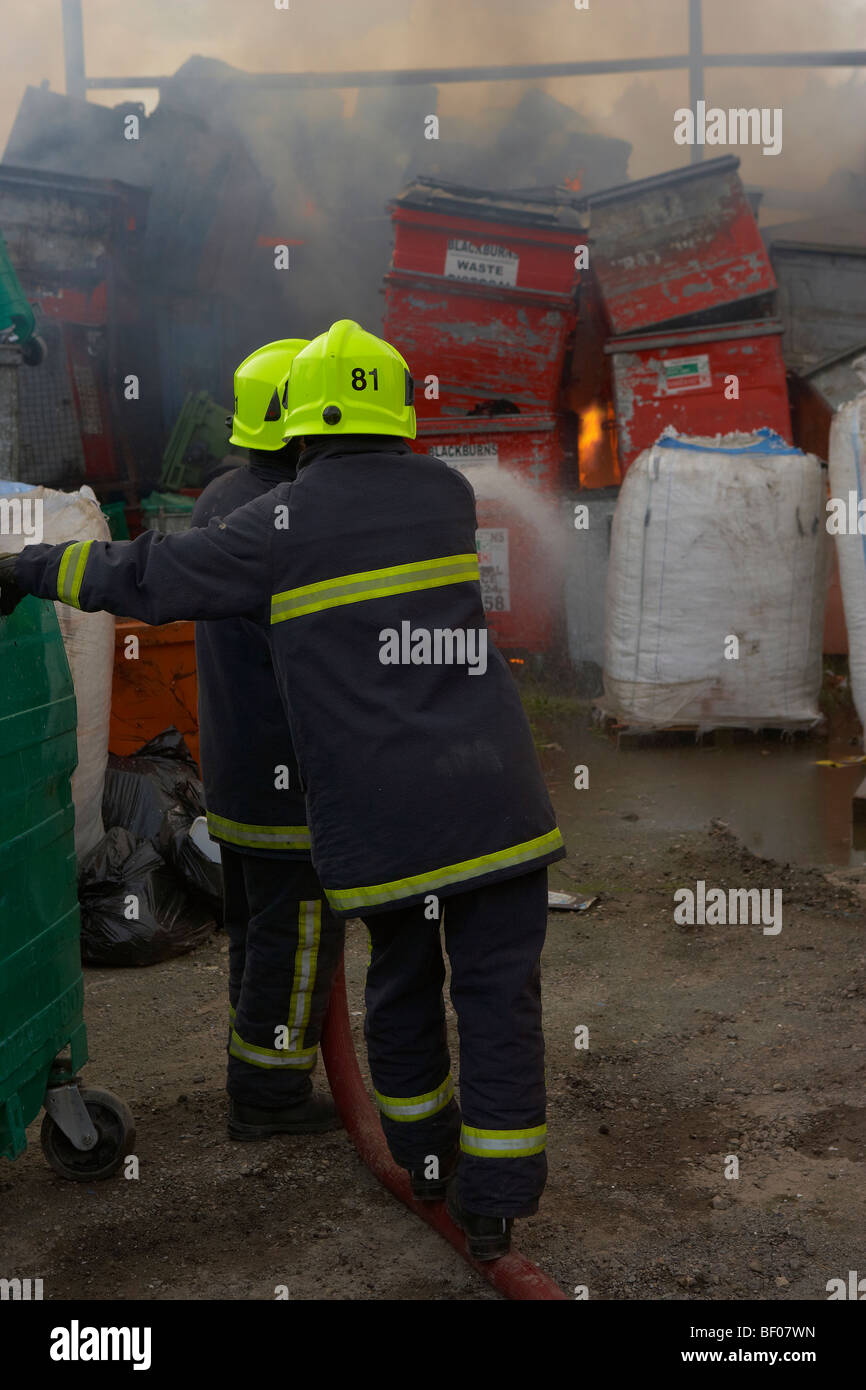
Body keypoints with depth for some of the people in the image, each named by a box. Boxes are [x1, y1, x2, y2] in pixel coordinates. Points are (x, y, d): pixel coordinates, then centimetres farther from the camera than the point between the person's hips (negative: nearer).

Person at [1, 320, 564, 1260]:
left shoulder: (283, 525, -3)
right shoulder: (448, 493, 7)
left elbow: (150, 578, 1)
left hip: (377, 810, -1)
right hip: (491, 791, 1)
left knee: (403, 976, 20)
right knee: (498, 991, 8)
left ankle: (424, 1154, 36)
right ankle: (493, 1201, 12)